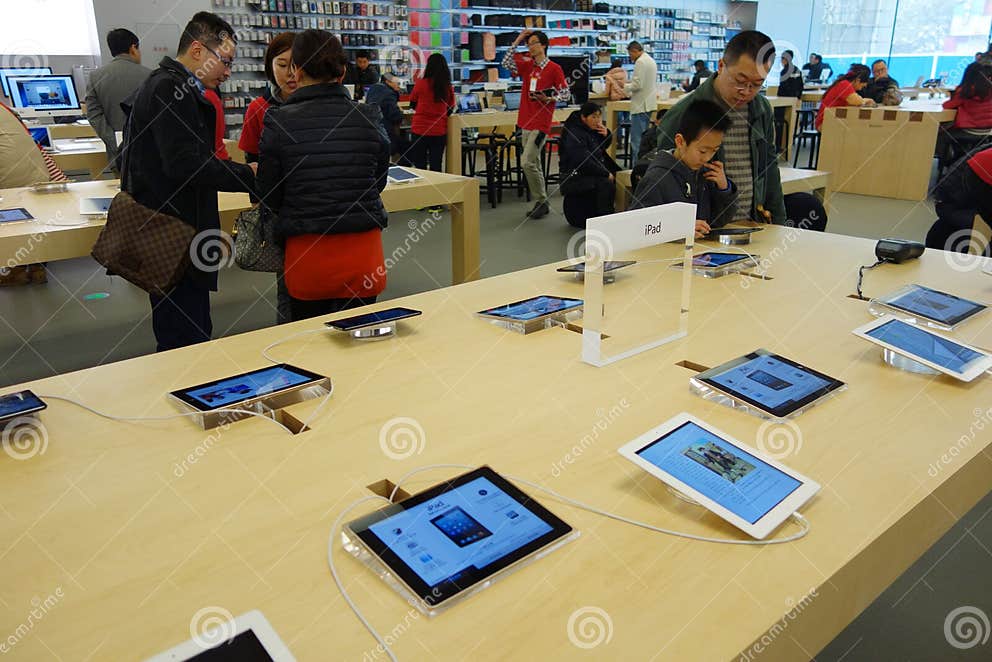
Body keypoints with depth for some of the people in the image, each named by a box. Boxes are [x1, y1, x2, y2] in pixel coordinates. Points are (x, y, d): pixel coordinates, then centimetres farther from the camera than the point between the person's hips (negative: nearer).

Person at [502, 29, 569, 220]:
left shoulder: (554, 68, -6)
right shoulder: (528, 66, 12)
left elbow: (565, 94, -5)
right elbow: (506, 63, 7)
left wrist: (549, 99, -21)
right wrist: (517, 40, 5)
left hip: (541, 123, -7)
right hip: (526, 121, 7)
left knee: (527, 163, -14)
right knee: (534, 164, 10)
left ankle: (542, 201, -2)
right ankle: (541, 203, 18)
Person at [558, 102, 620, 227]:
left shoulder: (592, 129, 9)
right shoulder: (573, 134, -18)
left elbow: (605, 146, 23)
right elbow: (584, 162, -25)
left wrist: (606, 134, -1)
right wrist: (606, 174, -20)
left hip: (592, 173, 10)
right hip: (575, 178, -9)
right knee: (606, 184, -29)